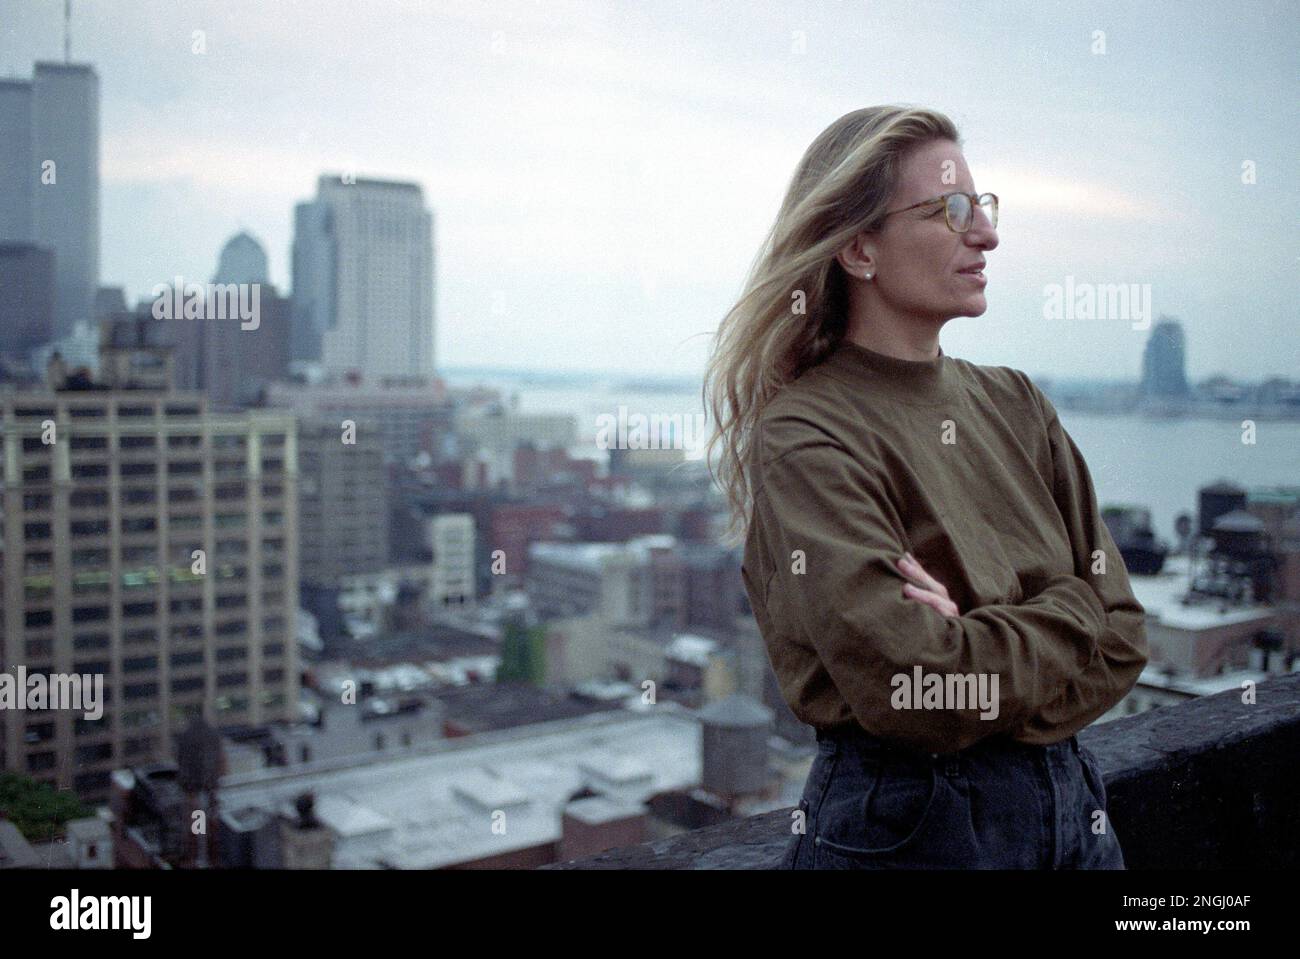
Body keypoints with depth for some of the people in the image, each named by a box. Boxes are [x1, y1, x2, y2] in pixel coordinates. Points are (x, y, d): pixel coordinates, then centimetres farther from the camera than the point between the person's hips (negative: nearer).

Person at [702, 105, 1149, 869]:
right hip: (904, 825, -5)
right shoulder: (803, 439, -17)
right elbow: (913, 688, -25)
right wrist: (1061, 624, -10)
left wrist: (975, 645, -17)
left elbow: (1123, 638, -2)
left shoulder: (1015, 404, 2)